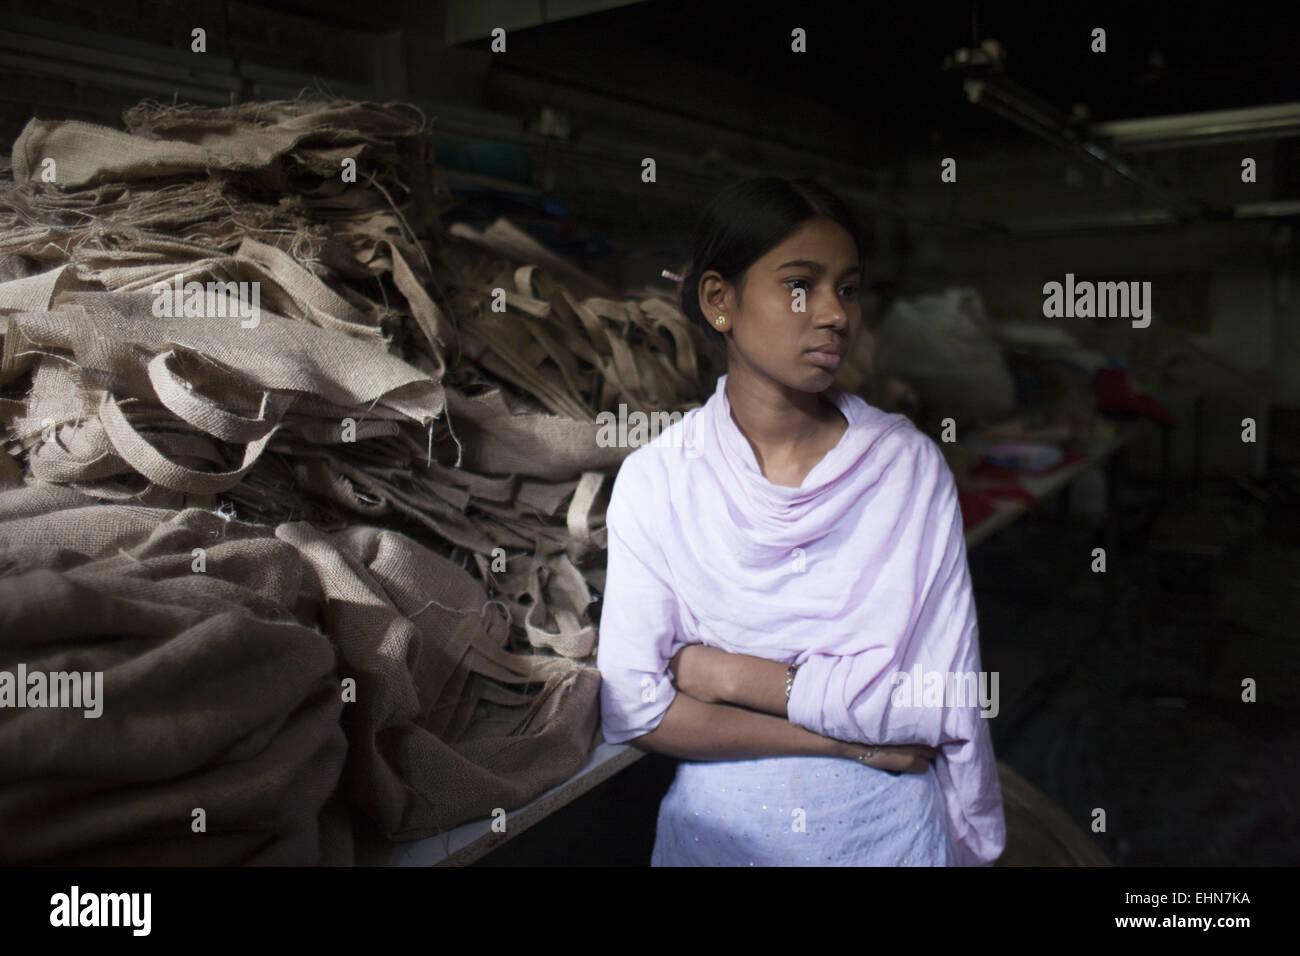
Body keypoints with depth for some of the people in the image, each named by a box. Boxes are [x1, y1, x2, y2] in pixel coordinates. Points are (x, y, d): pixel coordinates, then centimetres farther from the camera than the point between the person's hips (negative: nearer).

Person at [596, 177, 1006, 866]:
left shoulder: (909, 465, -11)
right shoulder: (655, 479, -12)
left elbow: (944, 701, -14)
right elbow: (631, 709, -16)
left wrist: (736, 677, -17)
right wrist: (851, 740, -17)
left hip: (889, 829, 1)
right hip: (719, 830, 0)